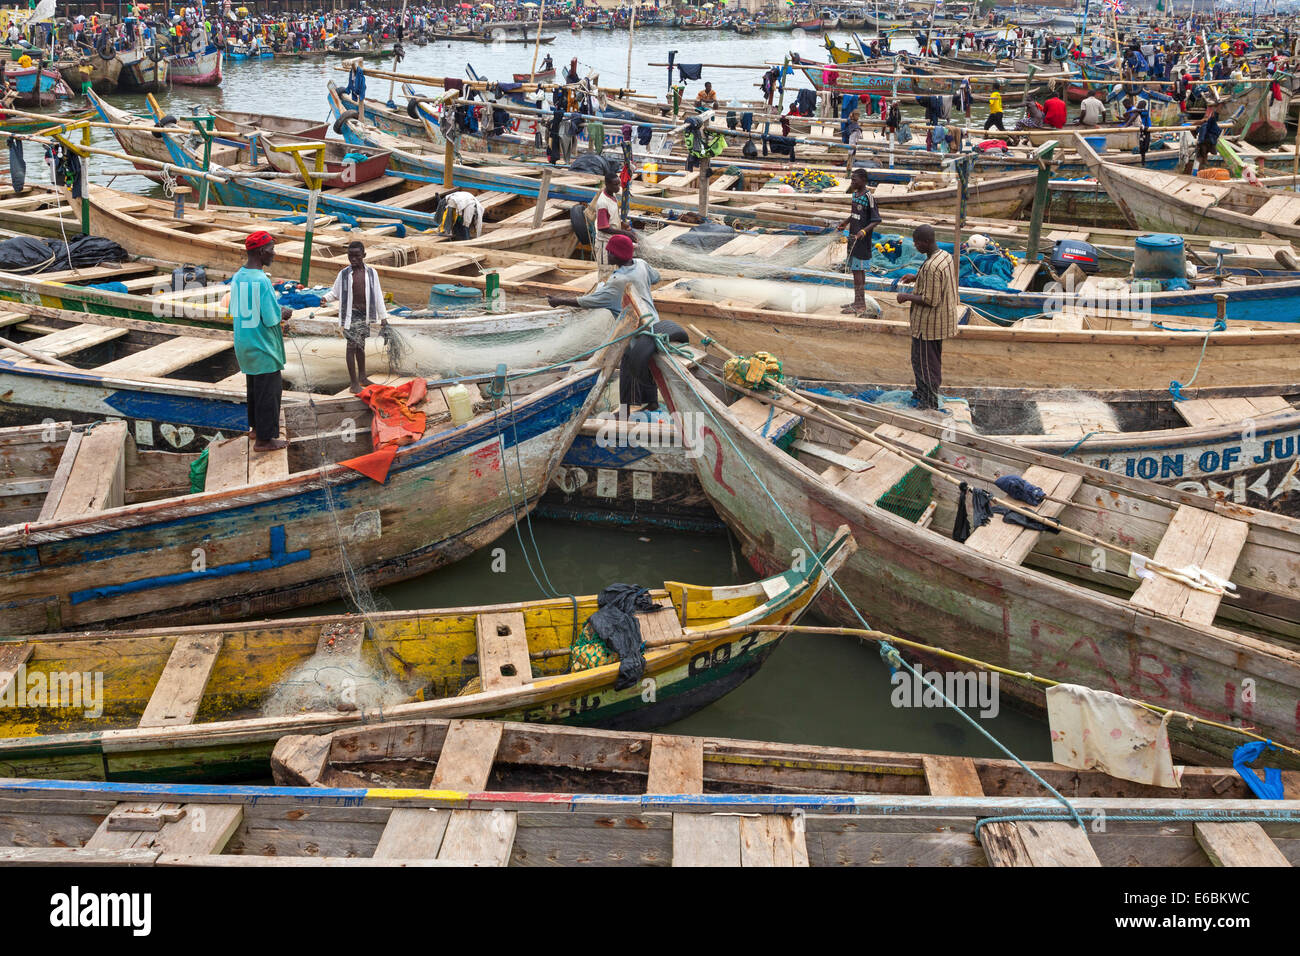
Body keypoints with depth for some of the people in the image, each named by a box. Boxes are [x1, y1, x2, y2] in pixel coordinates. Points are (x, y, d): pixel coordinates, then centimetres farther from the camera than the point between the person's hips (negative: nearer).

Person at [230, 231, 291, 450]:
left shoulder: (237, 278, 4)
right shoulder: (262, 281, -22)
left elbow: (234, 312, 12)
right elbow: (271, 320, -24)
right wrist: (283, 314, -2)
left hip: (244, 346, 8)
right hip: (263, 348, -8)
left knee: (254, 387, 22)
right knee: (268, 391, 2)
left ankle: (256, 426, 36)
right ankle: (265, 439, 8)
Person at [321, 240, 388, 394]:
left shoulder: (371, 272, 2)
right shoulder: (344, 274, -4)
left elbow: (377, 295, 6)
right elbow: (335, 293, 4)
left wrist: (383, 316, 5)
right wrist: (325, 298, -17)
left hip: (365, 314, 3)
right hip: (351, 314, -3)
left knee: (361, 345, 16)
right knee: (352, 346, -4)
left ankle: (362, 377, 29)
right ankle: (354, 383, -1)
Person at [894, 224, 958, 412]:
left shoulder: (931, 267, -30)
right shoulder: (945, 256, 1)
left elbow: (930, 300, -28)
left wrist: (907, 297, -16)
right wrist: (917, 278, 12)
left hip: (928, 323, -10)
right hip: (941, 320, 10)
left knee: (924, 362, 4)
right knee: (933, 360, 22)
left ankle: (929, 403, 14)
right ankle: (924, 392, 38)